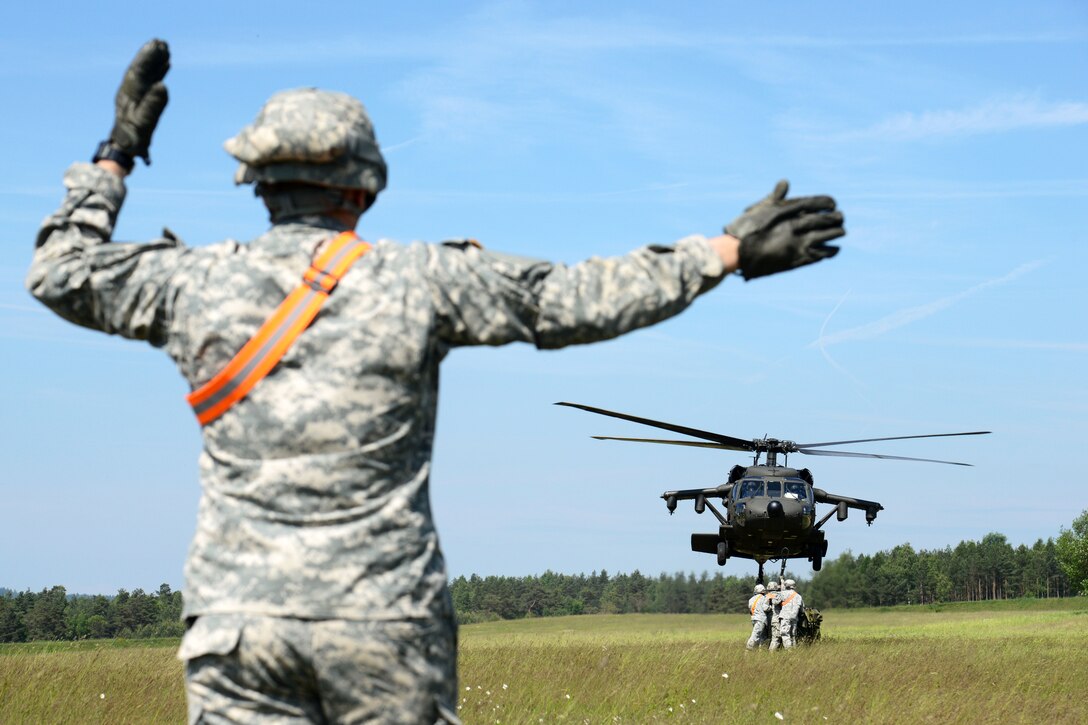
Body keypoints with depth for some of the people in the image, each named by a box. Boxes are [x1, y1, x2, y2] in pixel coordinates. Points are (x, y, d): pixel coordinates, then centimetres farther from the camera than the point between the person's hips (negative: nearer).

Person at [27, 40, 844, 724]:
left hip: (239, 615, 1)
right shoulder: (420, 280, -1)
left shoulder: (197, 283, 4)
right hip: (384, 615, -1)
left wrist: (118, 152, 29)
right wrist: (729, 252, 9)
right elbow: (572, 300, 2)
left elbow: (60, 272, 19)